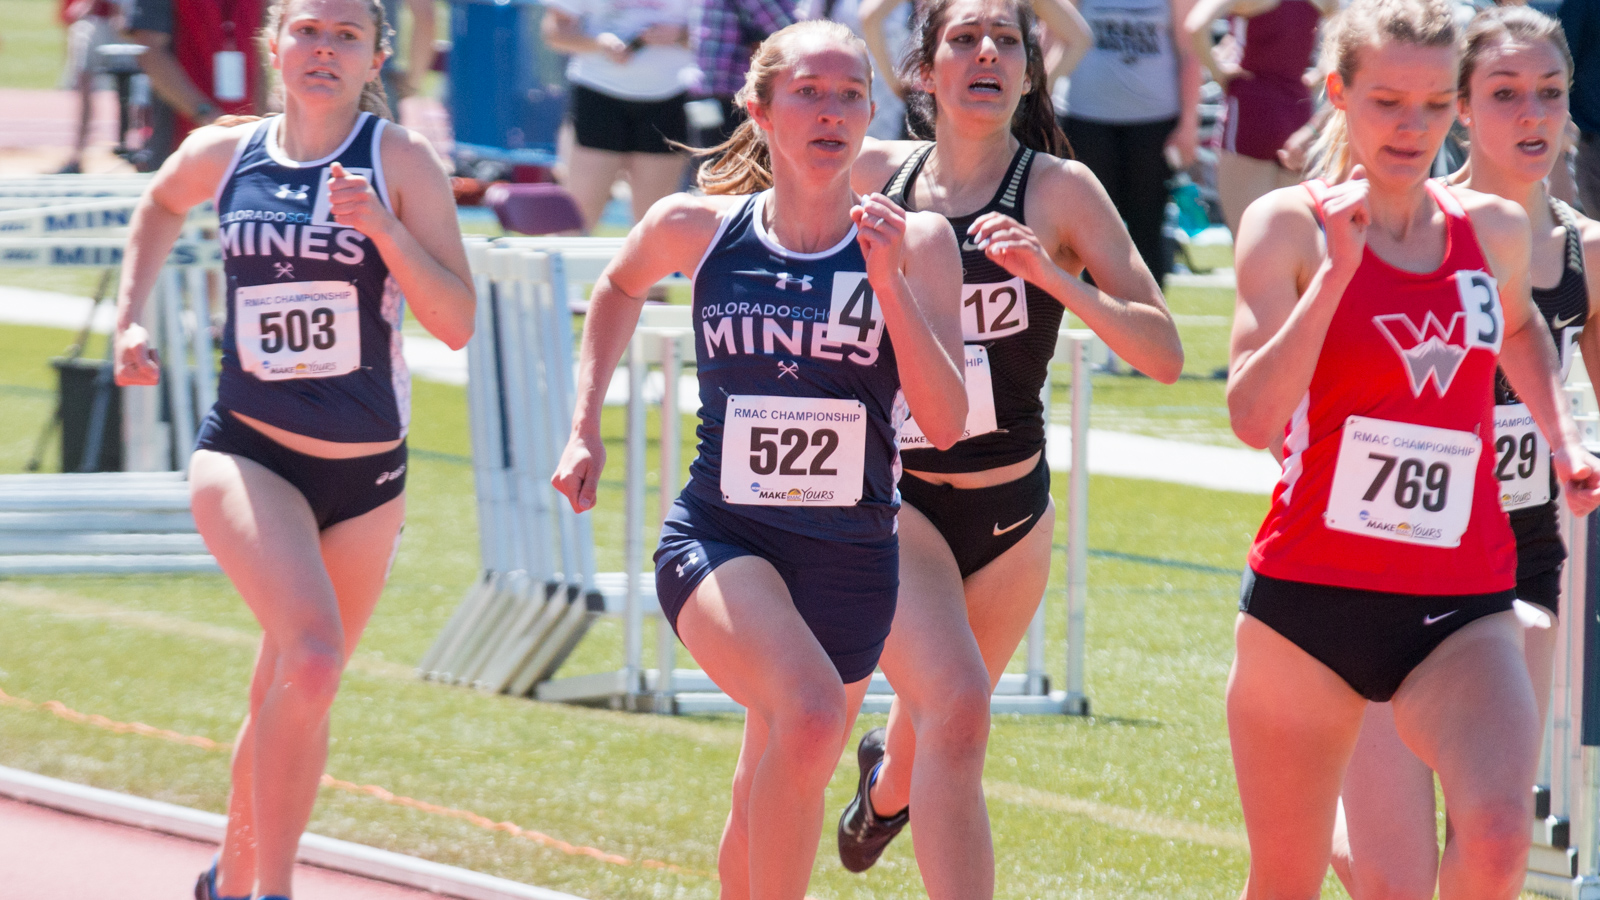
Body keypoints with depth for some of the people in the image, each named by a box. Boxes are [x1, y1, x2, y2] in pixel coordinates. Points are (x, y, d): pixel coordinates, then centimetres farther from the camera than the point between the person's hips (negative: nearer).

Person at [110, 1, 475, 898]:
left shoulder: (400, 161, -5)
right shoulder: (224, 153, 1)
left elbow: (457, 322, -12)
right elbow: (162, 205, 26)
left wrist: (383, 227, -24)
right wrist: (131, 320, 16)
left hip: (366, 474, 1)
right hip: (248, 455, -1)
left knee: (292, 700, 14)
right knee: (311, 658, -26)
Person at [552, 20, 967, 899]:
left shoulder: (915, 242, -5)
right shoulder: (697, 228, -3)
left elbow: (945, 425, -13)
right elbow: (619, 287, 21)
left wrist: (889, 282, -20)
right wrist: (585, 426, 16)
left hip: (852, 558, 2)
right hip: (719, 539, -2)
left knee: (771, 809, 14)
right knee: (809, 710, -33)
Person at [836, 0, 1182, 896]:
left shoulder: (1060, 190, -9)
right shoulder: (874, 175, -4)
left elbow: (1163, 351, -16)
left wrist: (1052, 275, -28)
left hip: (1010, 513, 2)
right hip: (891, 498, -2)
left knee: (936, 721, 23)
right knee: (957, 707, -27)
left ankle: (889, 781, 61)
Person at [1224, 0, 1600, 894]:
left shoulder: (1496, 230, 6)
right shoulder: (1290, 225, -6)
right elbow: (1254, 416, -19)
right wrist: (1335, 272, -22)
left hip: (1462, 608, 2)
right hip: (1310, 595, -2)